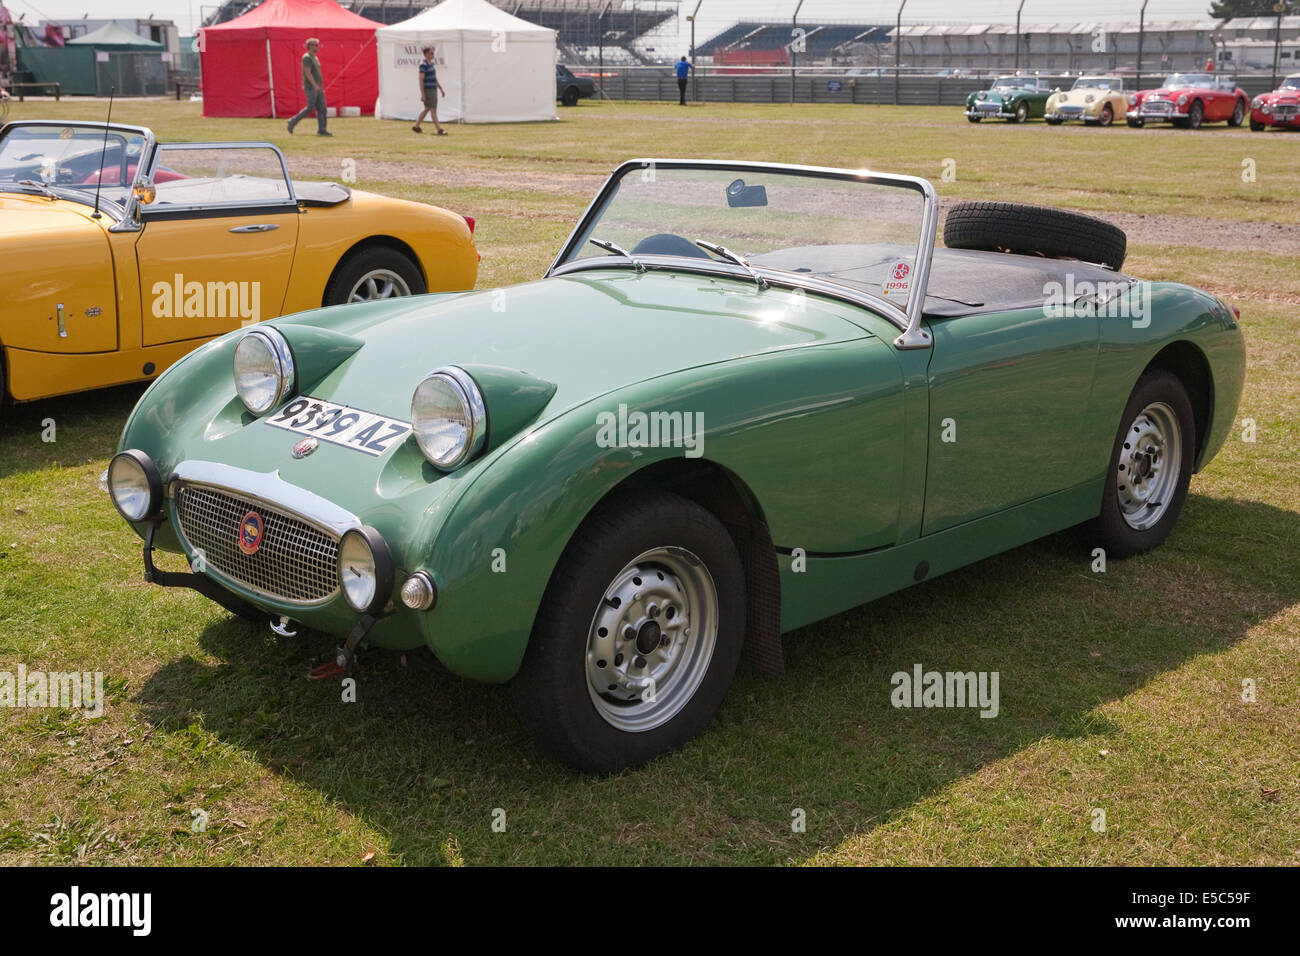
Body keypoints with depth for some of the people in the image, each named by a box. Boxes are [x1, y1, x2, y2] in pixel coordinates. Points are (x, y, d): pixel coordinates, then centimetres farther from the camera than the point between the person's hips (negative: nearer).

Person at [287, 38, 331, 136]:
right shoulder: (307, 57, -11)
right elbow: (308, 73, -19)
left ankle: (322, 130, 1)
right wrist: (315, 85, -28)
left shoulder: (315, 58, 18)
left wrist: (321, 87, 21)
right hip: (311, 87, -9)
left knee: (322, 109, 2)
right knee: (310, 108, -9)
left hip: (318, 88, 9)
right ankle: (293, 122, 4)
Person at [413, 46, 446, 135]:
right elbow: (421, 80, -19)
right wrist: (422, 95, -21)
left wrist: (441, 89, 17)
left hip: (433, 89, 10)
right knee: (433, 109, -9)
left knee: (427, 109, 15)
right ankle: (439, 130, -9)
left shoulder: (431, 63, 13)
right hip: (427, 90, -10)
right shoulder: (423, 64, -16)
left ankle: (416, 126, 25)